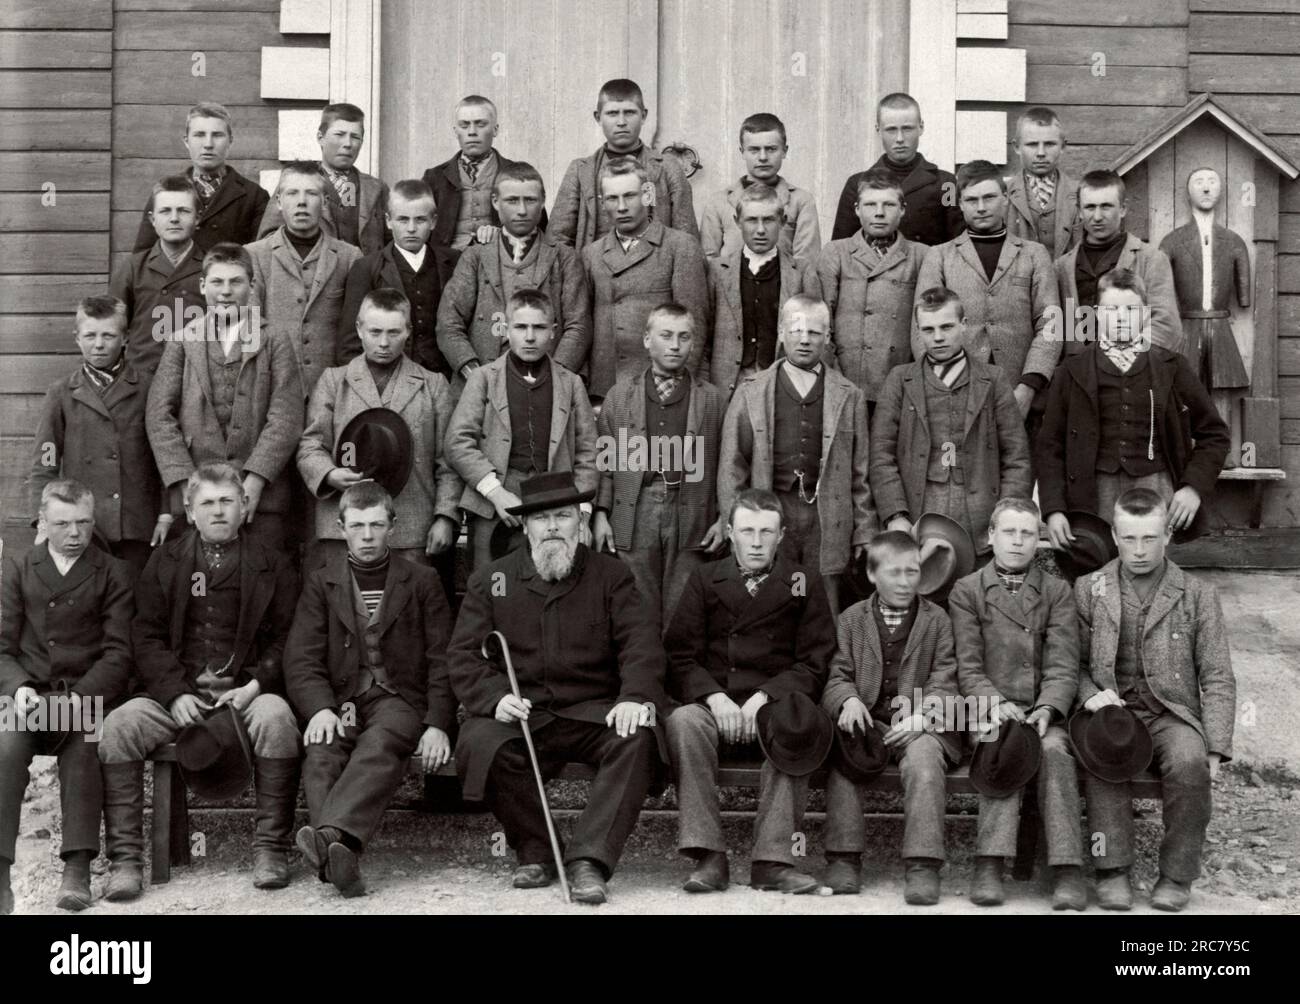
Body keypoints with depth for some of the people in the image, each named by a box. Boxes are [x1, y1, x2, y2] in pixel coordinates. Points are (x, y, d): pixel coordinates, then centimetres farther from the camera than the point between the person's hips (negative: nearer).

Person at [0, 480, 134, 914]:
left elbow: (118, 653, 1)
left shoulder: (113, 575, 9)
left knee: (82, 743, -33)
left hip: (86, 696, -1)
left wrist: (79, 698, -16)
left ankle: (77, 868, -34)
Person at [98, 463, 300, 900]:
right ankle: (125, 859, -22)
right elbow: (146, 635, 7)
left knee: (276, 717, -35)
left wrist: (255, 685, -12)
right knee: (118, 725, -26)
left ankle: (271, 849, -25)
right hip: (176, 691, 2)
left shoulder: (271, 566, 10)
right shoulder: (165, 562, 13)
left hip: (244, 690, -2)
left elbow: (284, 639, 6)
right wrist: (175, 692, -9)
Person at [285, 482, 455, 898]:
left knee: (379, 745, -36)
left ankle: (330, 835, -58)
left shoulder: (422, 583, 14)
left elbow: (442, 661, 8)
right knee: (321, 753, -33)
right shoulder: (320, 583, 16)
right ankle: (339, 855, -53)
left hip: (399, 698, -1)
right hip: (339, 701, 2)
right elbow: (301, 660, 6)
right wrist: (321, 709, -15)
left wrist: (438, 724, -9)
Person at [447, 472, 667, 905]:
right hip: (519, 714, 0)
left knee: (638, 739, -32)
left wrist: (636, 697, -22)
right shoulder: (489, 580, 11)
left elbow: (640, 643, -1)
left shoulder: (611, 576, 10)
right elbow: (464, 654, 4)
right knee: (479, 744, -32)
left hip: (593, 713, 0)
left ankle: (588, 860, -30)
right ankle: (534, 853, -10)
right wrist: (495, 697, -17)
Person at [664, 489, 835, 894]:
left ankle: (773, 860, -33)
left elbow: (815, 663, 3)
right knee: (683, 720, -32)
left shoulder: (804, 582, 10)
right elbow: (680, 655, 5)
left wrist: (766, 697, -14)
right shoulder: (705, 579, 13)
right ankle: (708, 857, -32)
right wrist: (715, 698, -14)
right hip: (713, 703, 1)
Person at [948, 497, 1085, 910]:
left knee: (1054, 748, -31)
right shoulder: (966, 591, 10)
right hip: (988, 712, -1)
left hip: (1042, 711, 1)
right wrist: (995, 702, -18)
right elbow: (968, 667, 1)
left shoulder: (1057, 592, 12)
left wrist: (1046, 710, -17)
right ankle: (990, 864, -38)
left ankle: (1068, 870, -34)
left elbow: (1063, 666, 1)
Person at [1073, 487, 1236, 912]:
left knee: (1189, 762, -33)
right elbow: (1074, 662, 12)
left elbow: (1217, 678, 6)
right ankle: (1112, 869, -25)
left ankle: (1177, 875, -18)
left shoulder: (1197, 595, 9)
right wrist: (1091, 694, -11)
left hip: (1172, 713, 0)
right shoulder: (1088, 590, 12)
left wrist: (1216, 746, -6)